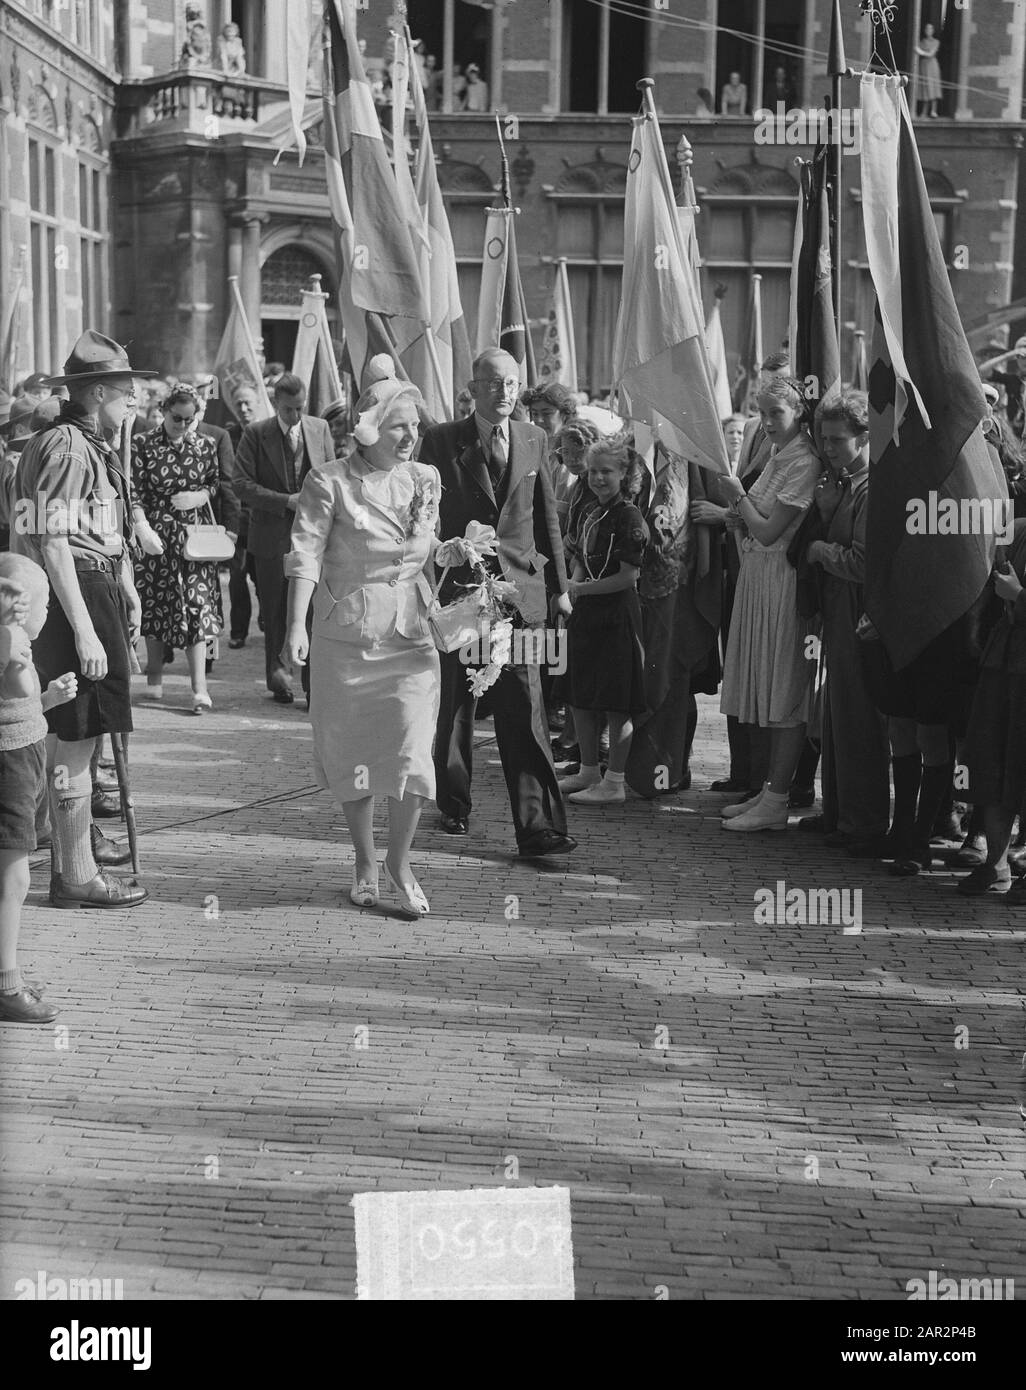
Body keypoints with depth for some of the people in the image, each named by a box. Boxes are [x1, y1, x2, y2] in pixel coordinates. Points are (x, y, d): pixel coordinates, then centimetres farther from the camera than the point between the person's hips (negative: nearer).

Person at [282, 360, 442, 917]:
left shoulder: (426, 479, 8)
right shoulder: (328, 481, -4)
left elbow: (426, 550, 14)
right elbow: (306, 554, -11)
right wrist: (296, 625, -18)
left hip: (410, 634, 2)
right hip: (344, 633, -2)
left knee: (411, 749, -8)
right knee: (350, 750, 8)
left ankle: (400, 862, 9)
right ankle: (364, 862, 24)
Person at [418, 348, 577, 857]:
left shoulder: (533, 440, 9)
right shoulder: (442, 441, -1)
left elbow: (547, 516, 15)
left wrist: (558, 583, 14)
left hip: (518, 588, 1)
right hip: (459, 587, -1)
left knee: (524, 708, -6)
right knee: (455, 705, 10)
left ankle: (537, 827, -9)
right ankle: (454, 806, 28)